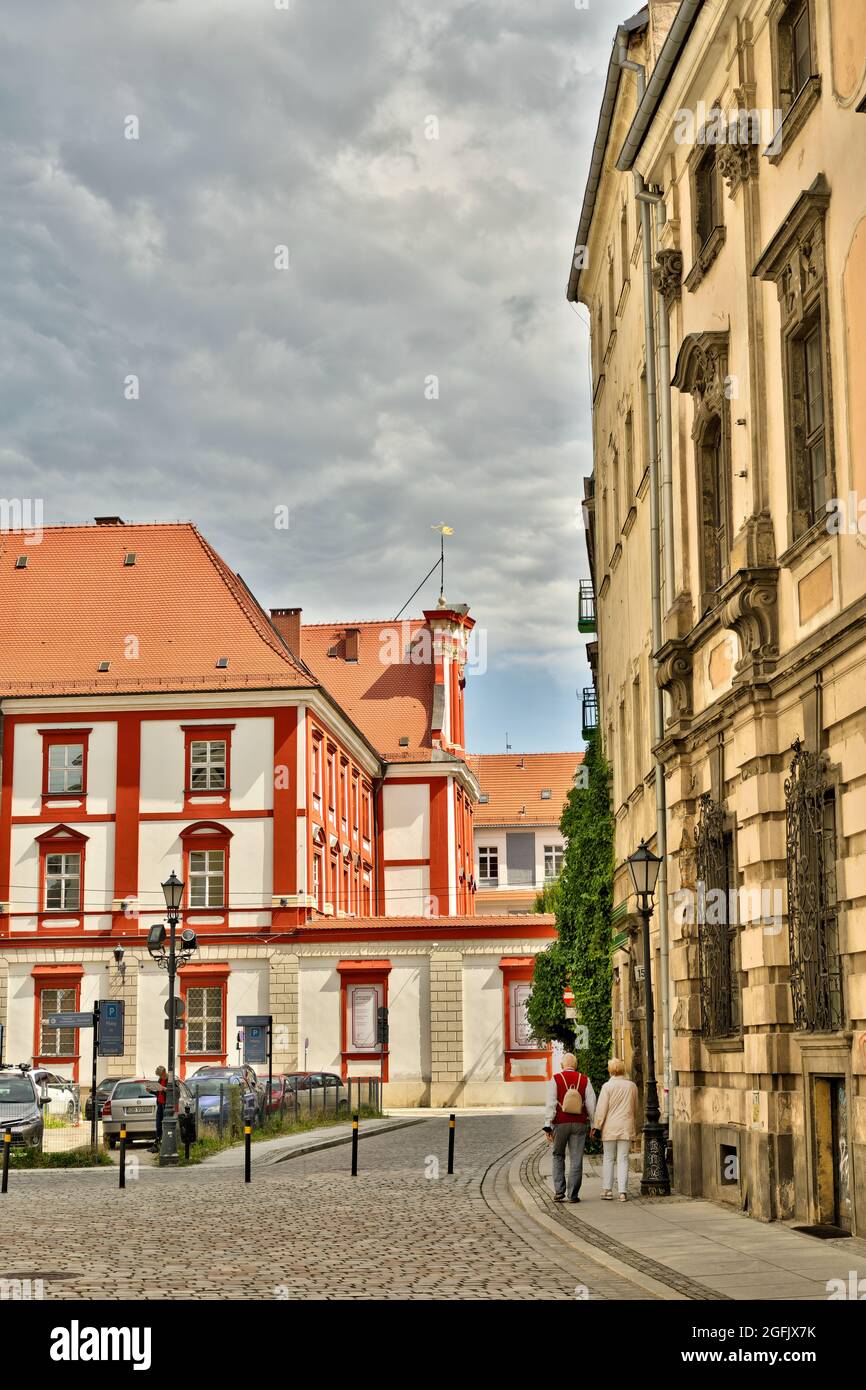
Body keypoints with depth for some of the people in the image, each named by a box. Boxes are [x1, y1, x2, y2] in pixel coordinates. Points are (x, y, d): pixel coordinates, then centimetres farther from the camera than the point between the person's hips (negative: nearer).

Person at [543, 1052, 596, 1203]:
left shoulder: (555, 1079, -1)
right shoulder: (585, 1080, 4)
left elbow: (550, 1104, -7)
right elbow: (591, 1104, 3)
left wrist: (548, 1126, -7)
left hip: (560, 1123, -1)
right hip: (579, 1124, 1)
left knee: (558, 1156, 14)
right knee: (576, 1159, 4)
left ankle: (559, 1191, 6)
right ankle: (573, 1194, 2)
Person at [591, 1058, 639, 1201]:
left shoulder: (607, 1086, -8)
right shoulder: (632, 1086, 5)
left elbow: (601, 1108, -9)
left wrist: (596, 1126, -2)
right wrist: (635, 1126, 27)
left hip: (610, 1127, -3)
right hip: (627, 1127, 3)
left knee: (608, 1158, 7)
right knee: (623, 1159, 4)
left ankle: (607, 1190, 4)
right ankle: (623, 1192, -2)